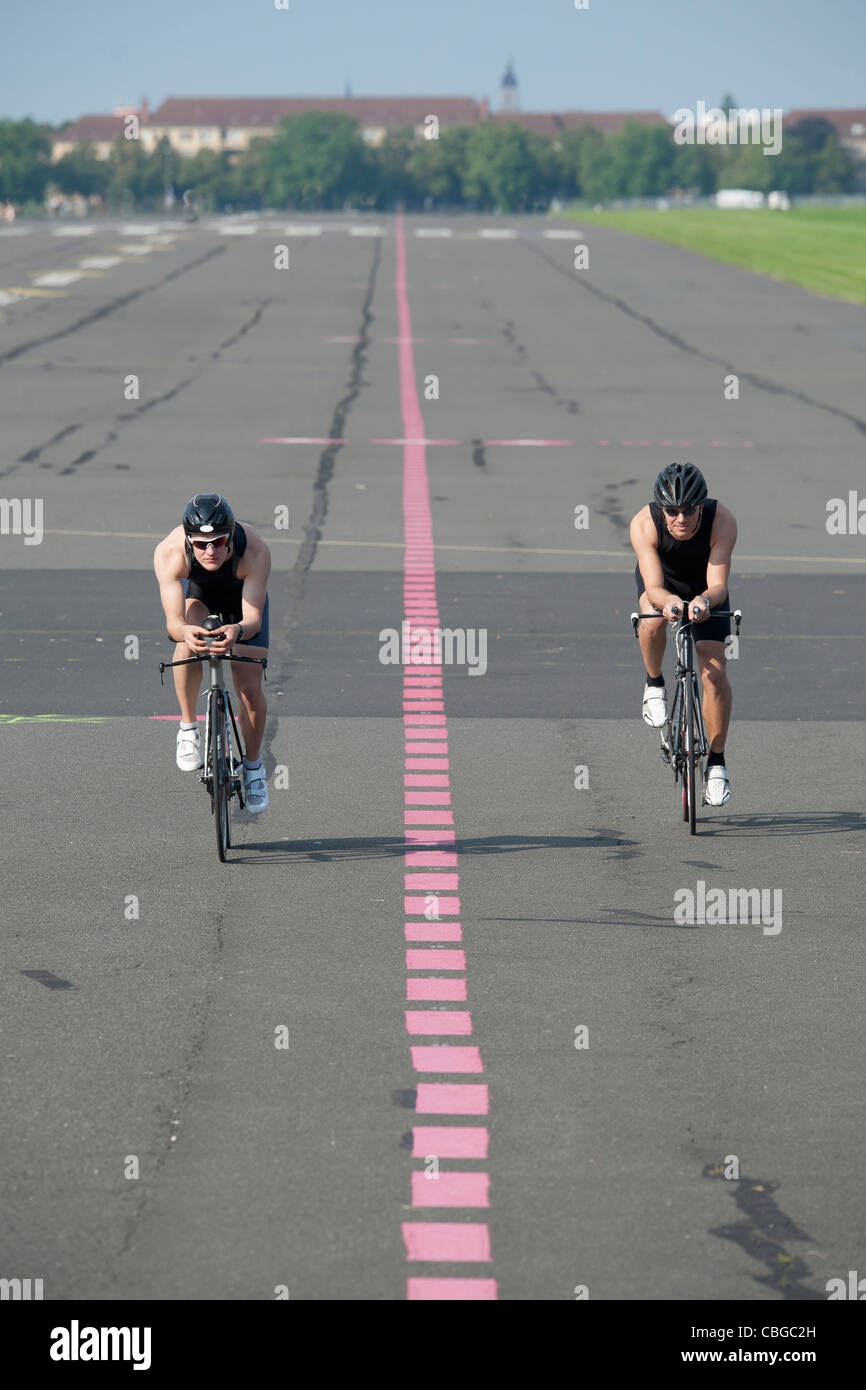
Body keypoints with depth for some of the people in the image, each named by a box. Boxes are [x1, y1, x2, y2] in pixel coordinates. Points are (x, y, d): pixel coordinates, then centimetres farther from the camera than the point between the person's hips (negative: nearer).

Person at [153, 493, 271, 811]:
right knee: (189, 639, -34)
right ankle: (188, 726, -12)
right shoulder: (169, 553, -39)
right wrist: (185, 631, -66)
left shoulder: (254, 551, -40)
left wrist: (239, 631, -65)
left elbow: (253, 618, -42)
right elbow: (174, 620, -42)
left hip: (242, 597, 0)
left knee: (250, 688, -8)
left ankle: (253, 764, 20)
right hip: (197, 593, 0)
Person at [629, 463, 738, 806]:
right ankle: (654, 685, -6)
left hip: (705, 588, 0)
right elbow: (654, 588, -40)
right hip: (662, 581, 0)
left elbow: (719, 585, -38)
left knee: (715, 672, -13)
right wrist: (669, 601, -62)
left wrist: (705, 600, -61)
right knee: (653, 620, -36)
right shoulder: (644, 524, -35)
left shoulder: (722, 521, -35)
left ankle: (716, 762, 2)